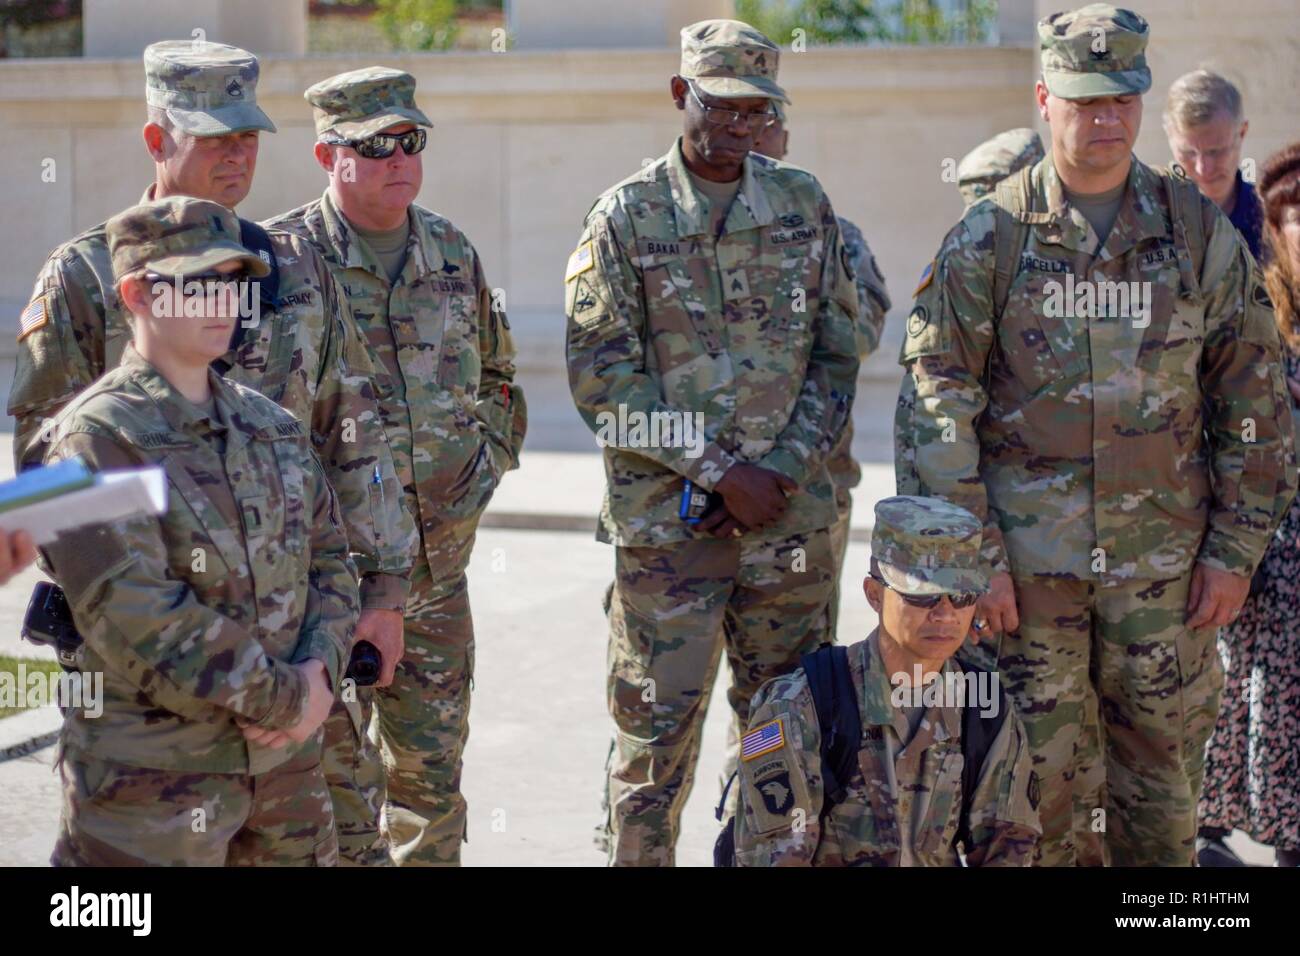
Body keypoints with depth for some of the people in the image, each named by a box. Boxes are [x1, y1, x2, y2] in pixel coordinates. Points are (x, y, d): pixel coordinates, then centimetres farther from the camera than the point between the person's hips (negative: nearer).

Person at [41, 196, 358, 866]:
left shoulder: (272, 426, 13)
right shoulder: (97, 438, -11)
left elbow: (330, 560, 14)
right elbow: (137, 621, -19)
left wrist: (319, 673, -6)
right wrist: (284, 699, -15)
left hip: (284, 766, 7)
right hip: (149, 783, -6)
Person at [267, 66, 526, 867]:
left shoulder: (453, 253, 10)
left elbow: (499, 377, 22)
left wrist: (485, 468, 10)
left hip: (437, 551, 5)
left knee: (433, 761, 13)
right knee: (334, 761, 1)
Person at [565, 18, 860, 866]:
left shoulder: (805, 205, 7)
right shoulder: (628, 216, -2)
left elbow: (836, 356, 8)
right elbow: (601, 375, -7)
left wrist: (781, 472, -6)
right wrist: (723, 472, -12)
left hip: (791, 518, 3)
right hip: (667, 520, -3)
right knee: (657, 727, 0)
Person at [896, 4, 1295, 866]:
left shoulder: (1199, 232, 5)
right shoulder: (990, 237, 0)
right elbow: (939, 398, -3)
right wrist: (971, 557, -8)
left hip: (1164, 559, 2)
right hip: (1026, 559, -1)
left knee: (1164, 778, 8)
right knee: (1037, 778, 4)